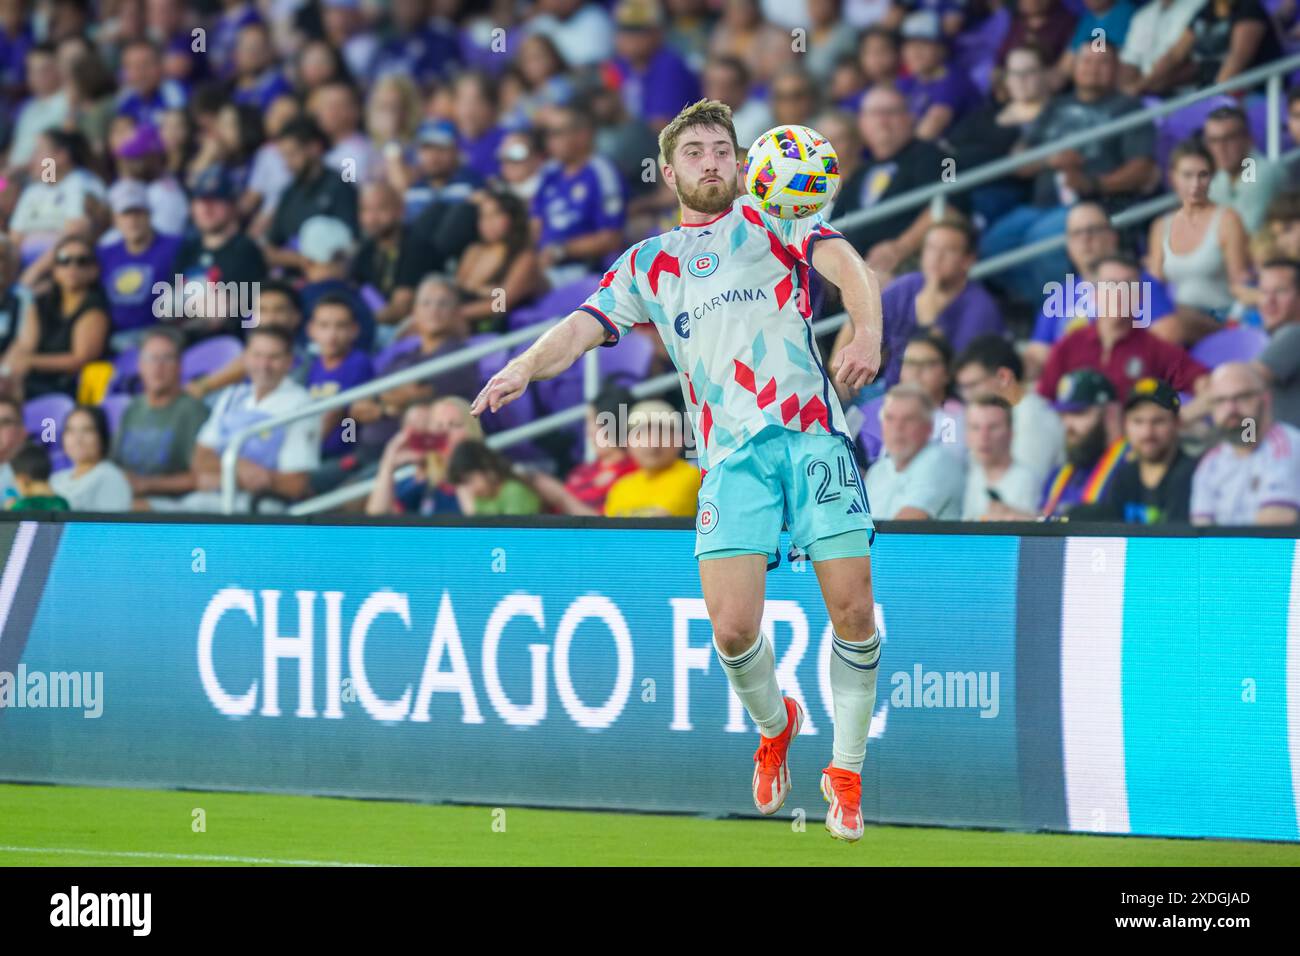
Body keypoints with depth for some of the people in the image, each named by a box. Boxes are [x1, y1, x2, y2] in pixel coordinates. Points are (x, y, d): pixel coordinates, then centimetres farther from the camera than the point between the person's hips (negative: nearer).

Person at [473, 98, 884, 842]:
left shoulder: (773, 220, 12)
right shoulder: (647, 265, 20)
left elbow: (846, 265, -4)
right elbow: (584, 326, 10)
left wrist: (868, 333, -25)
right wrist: (525, 366, -12)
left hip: (813, 435, -1)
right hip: (733, 452, 1)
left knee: (853, 609, -10)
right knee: (733, 627, -13)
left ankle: (847, 772, 9)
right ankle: (774, 726, 20)